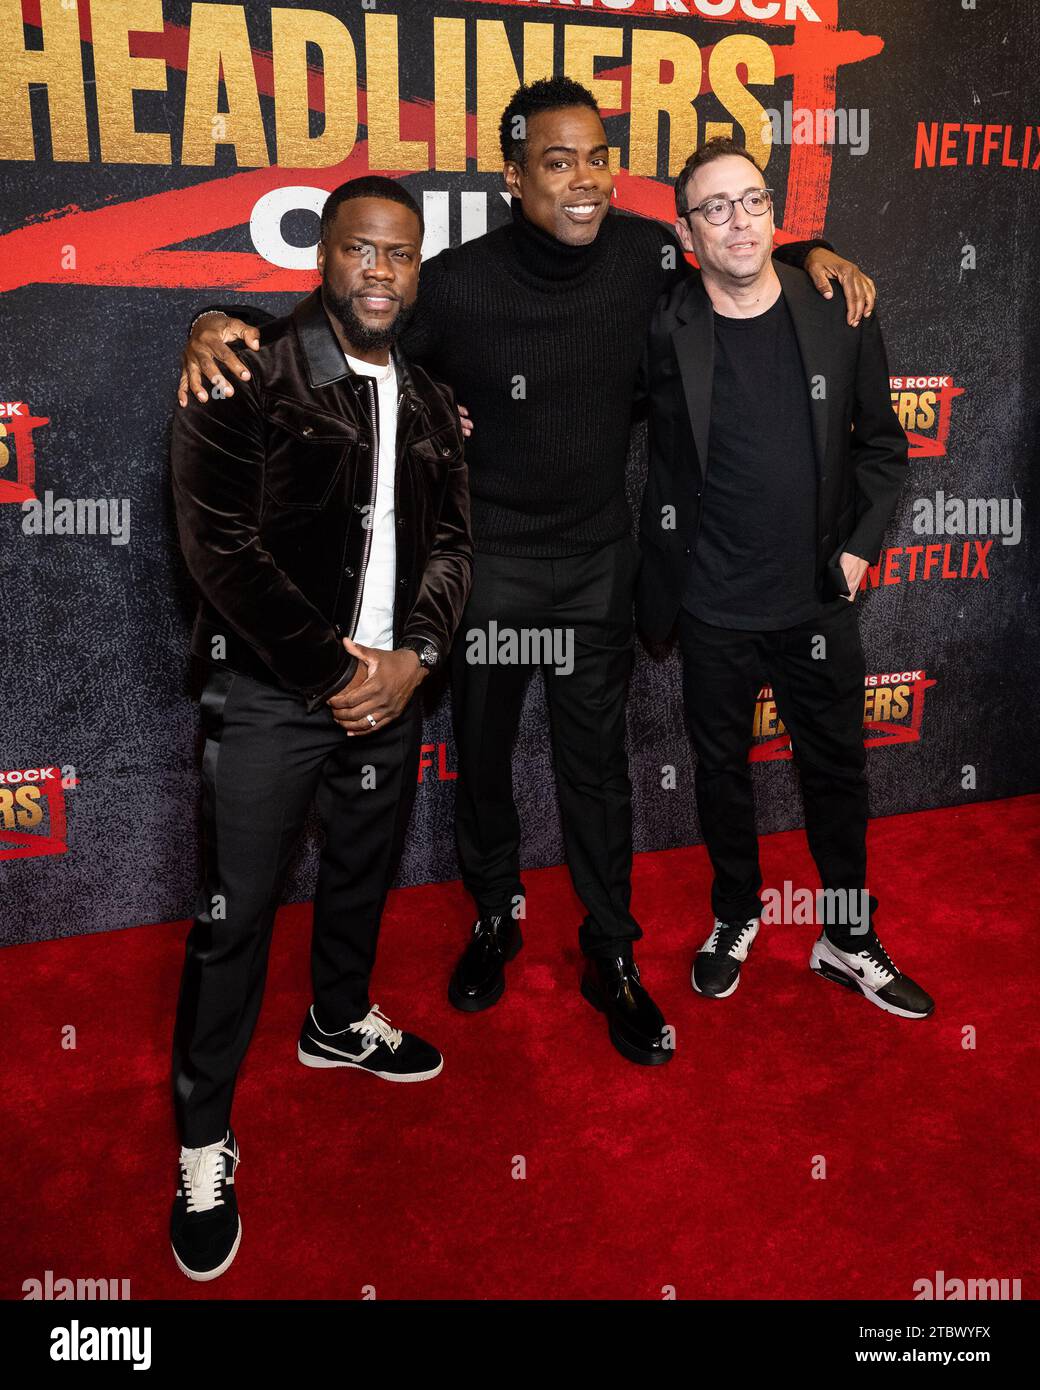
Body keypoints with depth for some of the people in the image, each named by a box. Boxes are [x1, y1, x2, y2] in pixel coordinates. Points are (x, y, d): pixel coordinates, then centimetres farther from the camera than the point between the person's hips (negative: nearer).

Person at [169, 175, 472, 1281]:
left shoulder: (428, 403, 10)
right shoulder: (250, 375, -9)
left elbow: (450, 542, 8)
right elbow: (220, 545, -15)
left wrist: (409, 659, -8)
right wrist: (332, 671, -14)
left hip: (389, 684, 6)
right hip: (269, 691, -6)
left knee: (363, 876, 21)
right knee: (235, 913, 0)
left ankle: (339, 1024, 47)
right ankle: (203, 1144, 17)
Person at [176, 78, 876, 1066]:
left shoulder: (644, 253, -7)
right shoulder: (458, 286, -17)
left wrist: (808, 256, 0)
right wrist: (219, 328, -26)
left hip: (599, 558, 2)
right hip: (490, 563, -1)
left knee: (597, 763, 11)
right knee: (482, 753, 15)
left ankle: (610, 956, 29)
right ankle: (494, 916, 41)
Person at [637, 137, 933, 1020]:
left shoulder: (839, 316, -2)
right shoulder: (666, 334, -7)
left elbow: (882, 442, 7)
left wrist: (859, 545, 0)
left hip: (820, 596, 2)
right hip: (715, 607, -1)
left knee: (837, 766, 12)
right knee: (722, 767, 13)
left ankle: (849, 939, 31)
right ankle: (736, 916, 37)